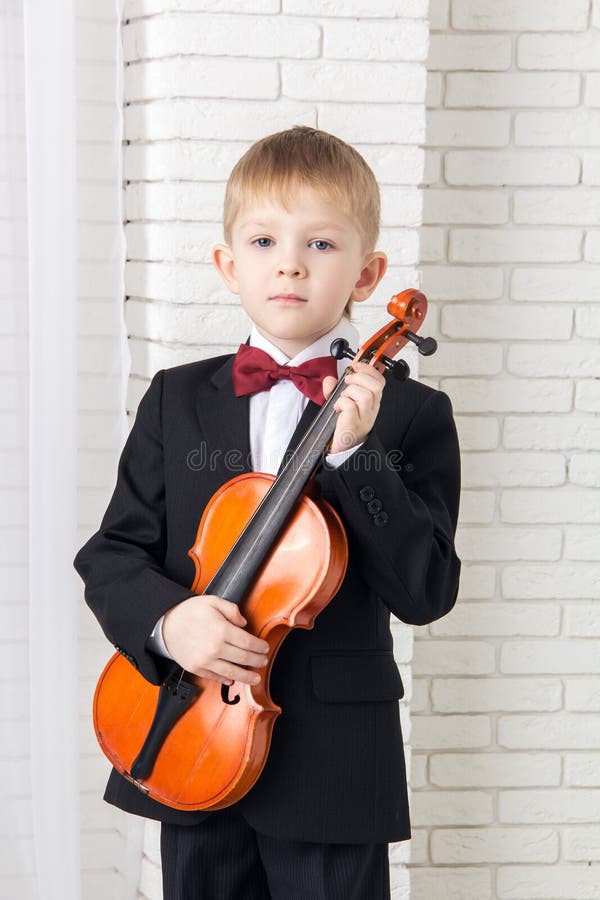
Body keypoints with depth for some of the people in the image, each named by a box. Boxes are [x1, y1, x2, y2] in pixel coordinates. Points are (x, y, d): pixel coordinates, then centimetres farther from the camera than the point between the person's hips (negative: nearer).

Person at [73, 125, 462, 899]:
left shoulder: (410, 416, -5)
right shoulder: (177, 401, 4)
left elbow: (425, 591, -12)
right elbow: (111, 553, 3)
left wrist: (352, 457, -22)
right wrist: (165, 618, -18)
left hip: (331, 771, -2)